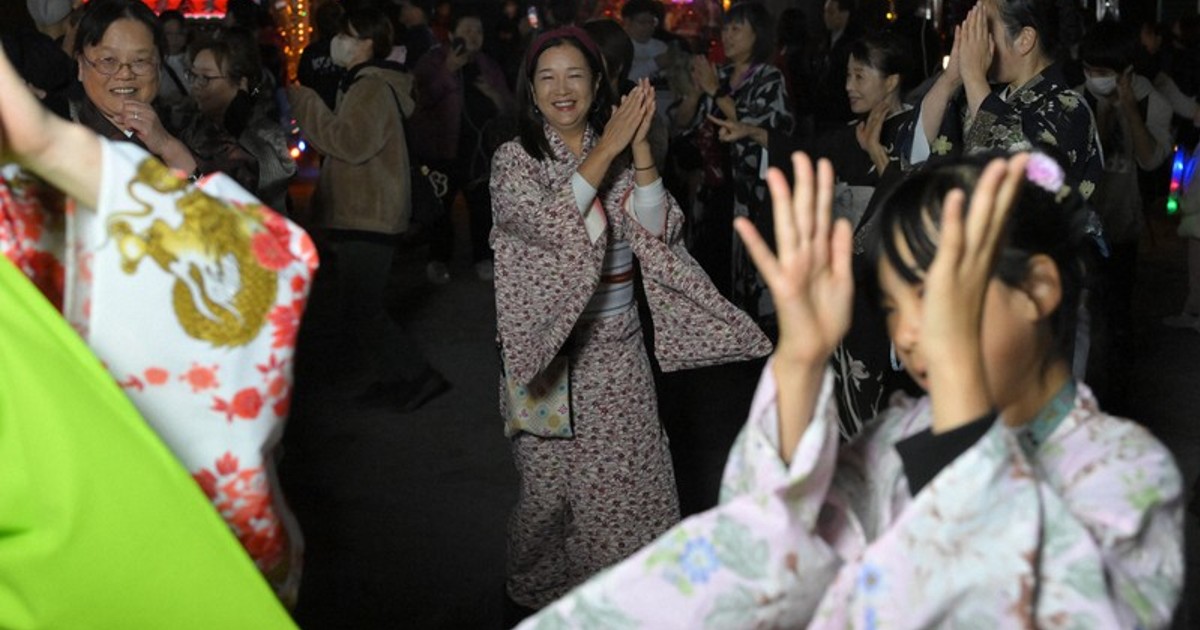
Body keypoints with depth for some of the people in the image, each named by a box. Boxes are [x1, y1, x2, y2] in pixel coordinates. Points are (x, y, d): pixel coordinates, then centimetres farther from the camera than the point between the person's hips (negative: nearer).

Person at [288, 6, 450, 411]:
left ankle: (418, 376, -6)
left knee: (362, 311, -10)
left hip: (367, 219, -11)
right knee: (363, 308, 15)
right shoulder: (364, 83, 19)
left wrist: (305, 102, -20)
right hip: (362, 215, 11)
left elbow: (352, 142, -28)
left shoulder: (371, 87, -16)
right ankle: (395, 378, 20)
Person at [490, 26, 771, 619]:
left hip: (617, 351, 2)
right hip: (550, 346, -2)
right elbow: (549, 223, -23)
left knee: (628, 484, 3)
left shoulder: (620, 155, 4)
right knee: (550, 487, 7)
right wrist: (608, 147, -22)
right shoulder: (515, 159, -4)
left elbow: (656, 232, -10)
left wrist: (640, 146, -19)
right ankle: (538, 590, 31)